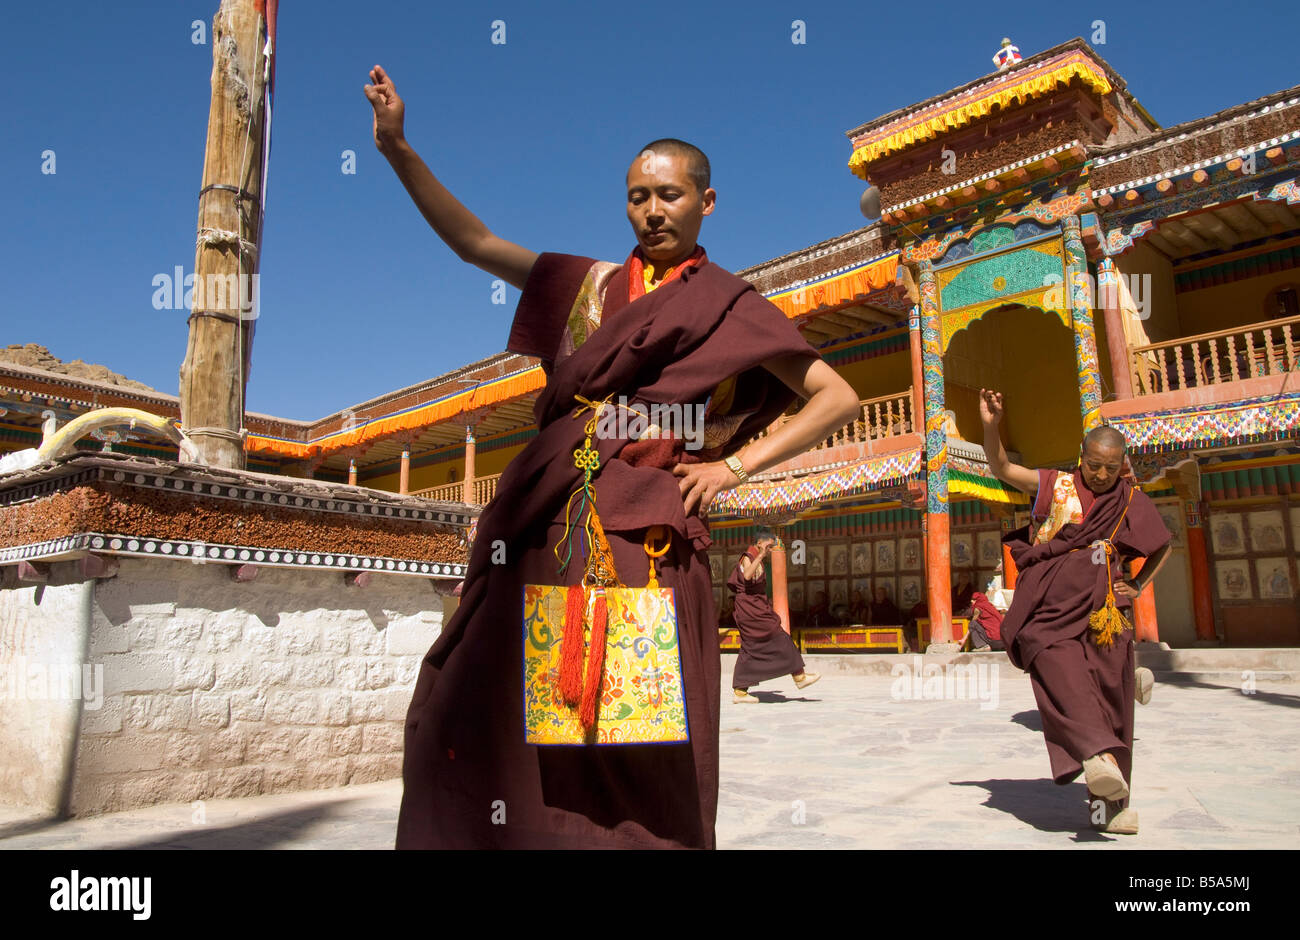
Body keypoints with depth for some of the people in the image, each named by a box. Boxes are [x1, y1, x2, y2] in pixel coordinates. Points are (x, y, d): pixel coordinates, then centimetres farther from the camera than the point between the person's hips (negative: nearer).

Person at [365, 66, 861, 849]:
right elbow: (473, 241, 16)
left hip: (646, 532, -3)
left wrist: (736, 465, -2)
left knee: (640, 745, -4)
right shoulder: (590, 285, 18)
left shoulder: (731, 308, 9)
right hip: (546, 526, 4)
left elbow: (839, 398, 7)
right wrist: (398, 147, 8)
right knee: (488, 718, 1)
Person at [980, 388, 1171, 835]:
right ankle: (1098, 754, -47)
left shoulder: (1132, 501, 15)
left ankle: (1109, 800, 5)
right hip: (1051, 606, -2)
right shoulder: (1055, 486, 10)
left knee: (1109, 697, -3)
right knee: (1058, 665, -31)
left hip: (1101, 609, 3)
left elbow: (1163, 547, 30)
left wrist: (1138, 587, 18)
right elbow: (1001, 468, -2)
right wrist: (991, 426, -18)